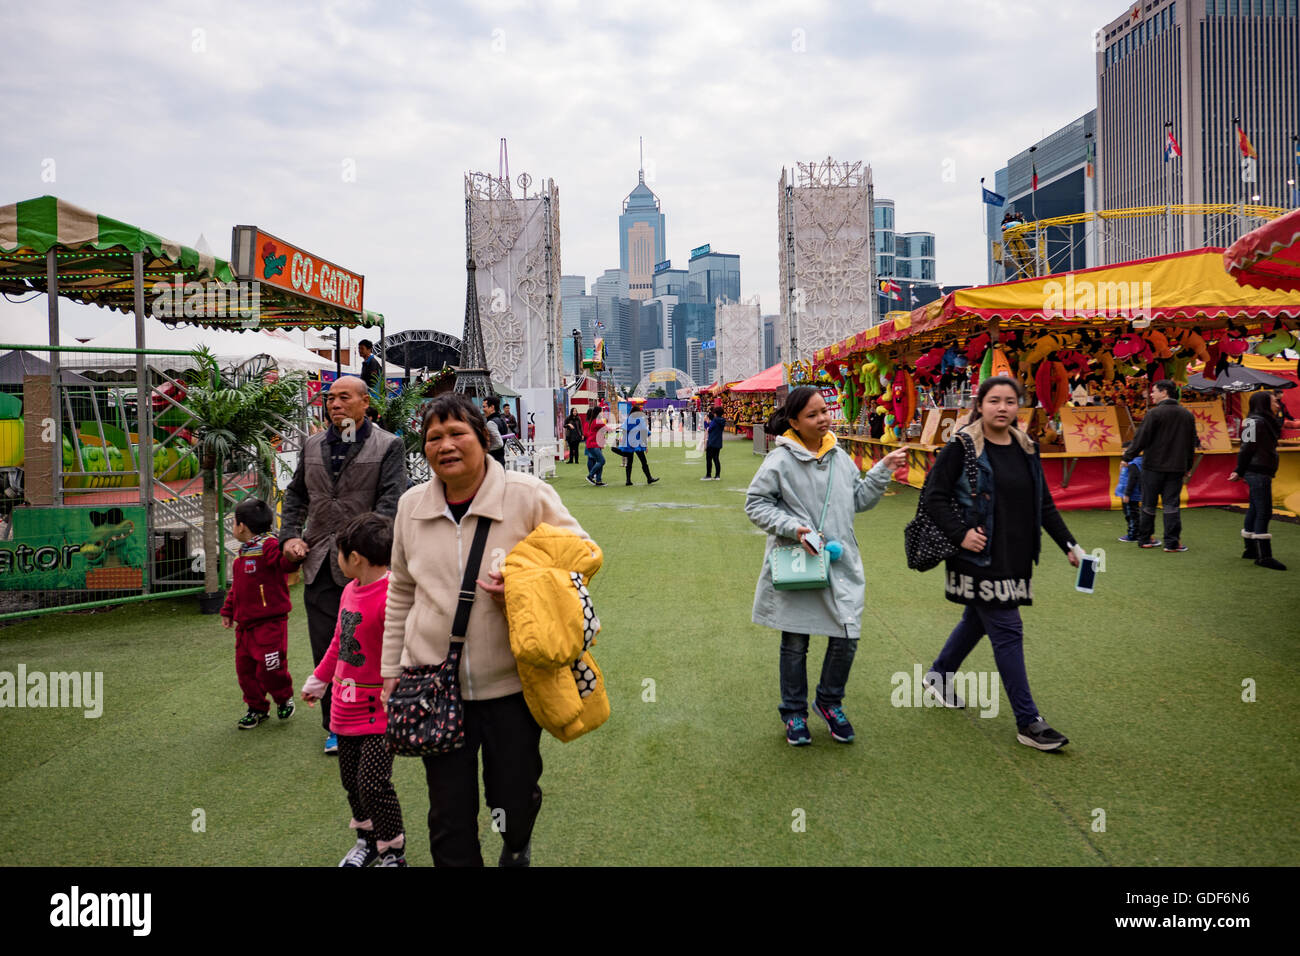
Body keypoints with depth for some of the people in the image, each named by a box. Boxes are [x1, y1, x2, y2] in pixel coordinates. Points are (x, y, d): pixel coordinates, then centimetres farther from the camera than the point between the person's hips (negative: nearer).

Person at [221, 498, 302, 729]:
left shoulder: (269, 547, -14)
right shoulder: (243, 554, 15)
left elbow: (286, 563, -32)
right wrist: (228, 610, 24)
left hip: (270, 622, -9)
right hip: (245, 623, 9)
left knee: (270, 668, -7)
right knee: (245, 668, 13)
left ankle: (284, 698, 21)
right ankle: (257, 708, 28)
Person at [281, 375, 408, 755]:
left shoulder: (388, 446, -2)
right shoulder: (313, 445, 14)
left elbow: (391, 500, -10)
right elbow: (296, 494, 22)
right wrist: (290, 535, 8)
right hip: (319, 564, 5)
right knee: (325, 648, 8)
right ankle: (335, 726, 21)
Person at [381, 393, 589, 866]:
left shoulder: (529, 495, -9)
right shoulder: (412, 505, 4)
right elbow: (401, 593, 14)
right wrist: (391, 669, 14)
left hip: (512, 683, -2)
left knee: (514, 801, 14)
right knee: (448, 818, 8)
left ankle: (517, 850, 50)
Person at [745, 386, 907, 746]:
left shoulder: (840, 457, 6)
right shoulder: (780, 461, -11)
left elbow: (859, 499, 15)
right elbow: (755, 503, -8)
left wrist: (882, 470, 4)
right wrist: (791, 527, -18)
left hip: (840, 563, 4)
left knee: (846, 637, 2)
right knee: (795, 643, 10)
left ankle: (829, 702, 28)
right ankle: (794, 712, 30)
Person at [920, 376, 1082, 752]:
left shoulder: (1026, 448, 9)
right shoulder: (962, 446, -10)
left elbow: (1043, 503, 14)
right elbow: (934, 496, -10)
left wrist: (1068, 544, 8)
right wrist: (960, 534, -19)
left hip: (1014, 557, 7)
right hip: (979, 558, -7)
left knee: (977, 620, 19)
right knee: (1007, 631, -5)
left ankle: (938, 675, 41)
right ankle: (1028, 722, 2)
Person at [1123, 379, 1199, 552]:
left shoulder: (1155, 413, -11)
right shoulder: (1187, 415, 9)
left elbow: (1141, 438, -12)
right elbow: (1191, 443, 16)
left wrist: (1128, 457, -2)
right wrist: (1187, 467, 23)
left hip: (1153, 466, -4)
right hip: (1176, 468, 4)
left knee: (1148, 504, 7)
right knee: (1171, 505, 5)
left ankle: (1145, 538, 17)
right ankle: (1172, 542, 0)